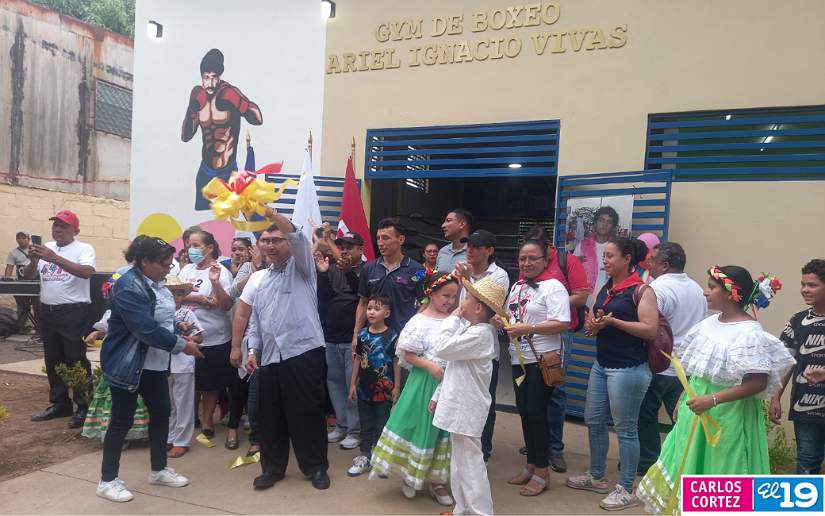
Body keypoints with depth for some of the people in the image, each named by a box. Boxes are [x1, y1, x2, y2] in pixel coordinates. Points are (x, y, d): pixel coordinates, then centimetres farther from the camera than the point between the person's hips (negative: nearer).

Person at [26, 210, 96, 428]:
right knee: (53, 361, 15)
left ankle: (83, 408, 7)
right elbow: (28, 275, 7)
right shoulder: (46, 248, 10)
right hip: (47, 311, 7)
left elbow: (87, 272, -25)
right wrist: (34, 260, -14)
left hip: (73, 312, -6)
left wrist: (55, 259, -31)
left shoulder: (84, 249, -7)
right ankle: (60, 404, 28)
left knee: (76, 360, -2)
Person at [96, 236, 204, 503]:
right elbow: (147, 329, -29)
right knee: (122, 421, 2)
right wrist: (182, 345, -22)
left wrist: (181, 336, 1)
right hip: (127, 365, -9)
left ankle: (159, 470, 28)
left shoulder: (155, 283, 7)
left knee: (161, 413, 13)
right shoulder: (129, 287, -22)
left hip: (155, 363, 9)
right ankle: (107, 480, 18)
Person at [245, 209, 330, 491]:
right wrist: (253, 349, 10)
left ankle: (316, 467, 16)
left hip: (303, 352, -6)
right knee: (270, 414, 11)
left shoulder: (301, 267, 3)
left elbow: (298, 237, -16)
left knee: (307, 413, 1)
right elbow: (255, 319, 21)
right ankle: (272, 466, 26)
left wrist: (270, 212, -27)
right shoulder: (262, 279, 20)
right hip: (270, 356, 6)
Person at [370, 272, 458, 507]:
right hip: (426, 382, -5)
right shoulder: (420, 321, -11)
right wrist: (430, 366, -20)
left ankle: (435, 479, 26)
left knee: (444, 429, 12)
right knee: (421, 427, 5)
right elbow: (407, 355, -11)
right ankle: (409, 474, 26)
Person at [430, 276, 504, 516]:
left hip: (467, 409, -10)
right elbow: (454, 366, 17)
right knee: (459, 463, 19)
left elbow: (441, 349, -22)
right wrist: (438, 396, 19)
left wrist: (453, 318, -12)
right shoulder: (469, 329, 11)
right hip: (458, 406, 10)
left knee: (470, 464, -2)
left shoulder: (480, 334, -21)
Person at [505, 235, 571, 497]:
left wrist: (528, 328, -23)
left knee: (536, 411, -2)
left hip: (542, 359, -7)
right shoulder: (516, 287, 13)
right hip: (519, 358, 7)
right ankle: (531, 465, 28)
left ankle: (542, 471, 13)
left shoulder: (553, 286, -10)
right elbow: (510, 316, 23)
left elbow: (562, 323, -20)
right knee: (523, 410, 13)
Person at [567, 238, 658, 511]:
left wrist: (613, 321, -21)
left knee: (625, 429, 1)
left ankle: (626, 489, 15)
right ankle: (597, 476, 31)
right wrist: (593, 325, -4)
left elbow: (650, 330, -19)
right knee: (593, 421, 14)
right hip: (601, 365, 8)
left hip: (629, 368, -8)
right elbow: (593, 323, 19)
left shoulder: (641, 290, -10)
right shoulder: (605, 289, 12)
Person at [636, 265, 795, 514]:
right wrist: (682, 401, 15)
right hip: (697, 413, 8)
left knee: (718, 472, 6)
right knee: (690, 464, 18)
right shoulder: (710, 322, 4)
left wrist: (713, 400, -29)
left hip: (726, 416, -8)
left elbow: (758, 382, -23)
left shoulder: (749, 333, -19)